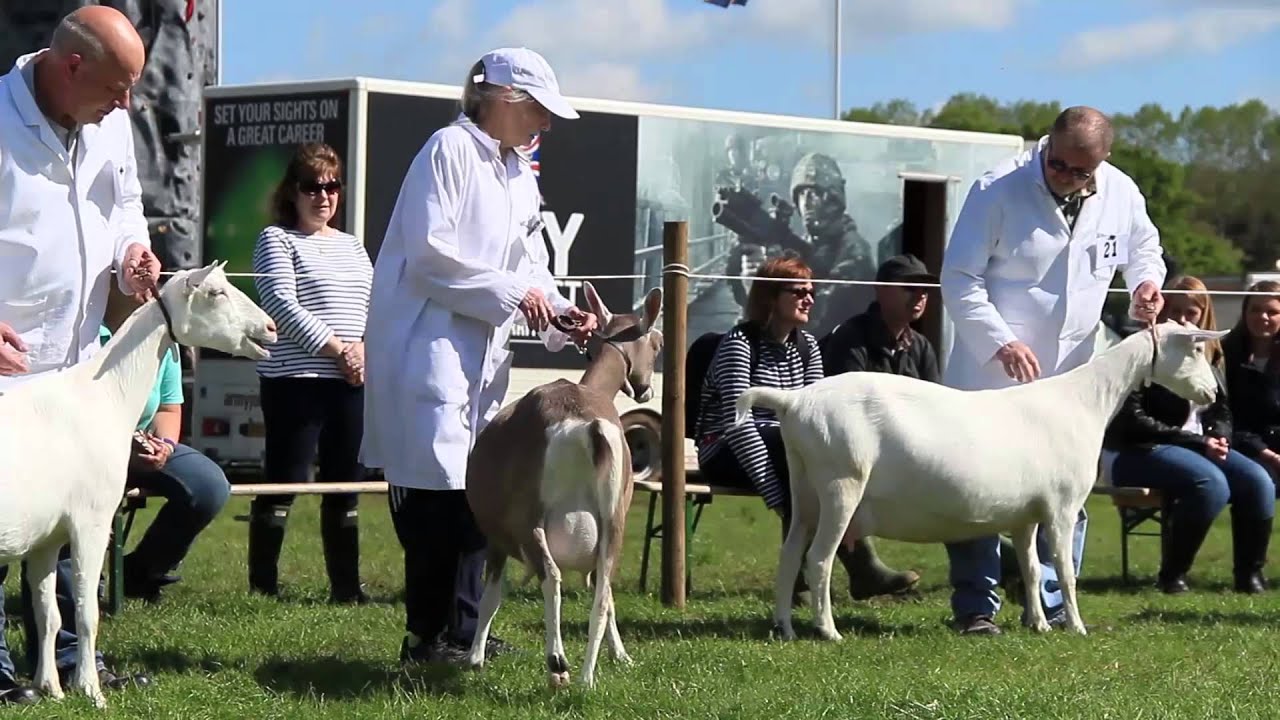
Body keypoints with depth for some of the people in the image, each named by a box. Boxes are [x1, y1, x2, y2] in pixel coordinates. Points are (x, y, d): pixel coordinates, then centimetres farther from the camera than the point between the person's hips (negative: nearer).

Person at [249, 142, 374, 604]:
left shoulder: (351, 245, 20)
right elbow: (282, 305, -11)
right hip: (296, 380, -6)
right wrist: (338, 349, -15)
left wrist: (366, 347, -5)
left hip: (352, 381, 6)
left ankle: (346, 586, 14)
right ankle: (262, 586, -2)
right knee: (283, 483, -7)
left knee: (345, 486, 8)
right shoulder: (276, 240, 1)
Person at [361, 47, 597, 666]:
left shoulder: (520, 178, 19)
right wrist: (513, 291, -16)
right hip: (428, 341, -9)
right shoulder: (451, 150, -10)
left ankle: (462, 629, 18)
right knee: (438, 488, -10)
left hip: (483, 351, 9)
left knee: (476, 488, 10)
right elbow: (429, 252, -17)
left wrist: (561, 311, 1)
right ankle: (426, 636, -3)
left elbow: (530, 265, 20)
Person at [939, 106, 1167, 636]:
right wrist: (1000, 342, -23)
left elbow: (1144, 249, 19)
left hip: (1071, 373, 4)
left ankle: (1050, 606, 17)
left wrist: (1146, 281, -4)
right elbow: (960, 279, -12)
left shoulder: (1122, 195, -1)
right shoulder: (999, 190, -14)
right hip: (992, 369, -4)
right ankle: (975, 607, 6)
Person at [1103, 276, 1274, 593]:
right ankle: (1171, 575, -20)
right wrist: (1197, 443, -18)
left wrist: (1219, 439, -5)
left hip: (1200, 446, 7)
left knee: (1258, 481, -18)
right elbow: (1132, 421, -14)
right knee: (1212, 483, -33)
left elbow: (1222, 413, 21)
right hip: (1138, 452, -7)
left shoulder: (1208, 356, 14)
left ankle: (1249, 575, -6)